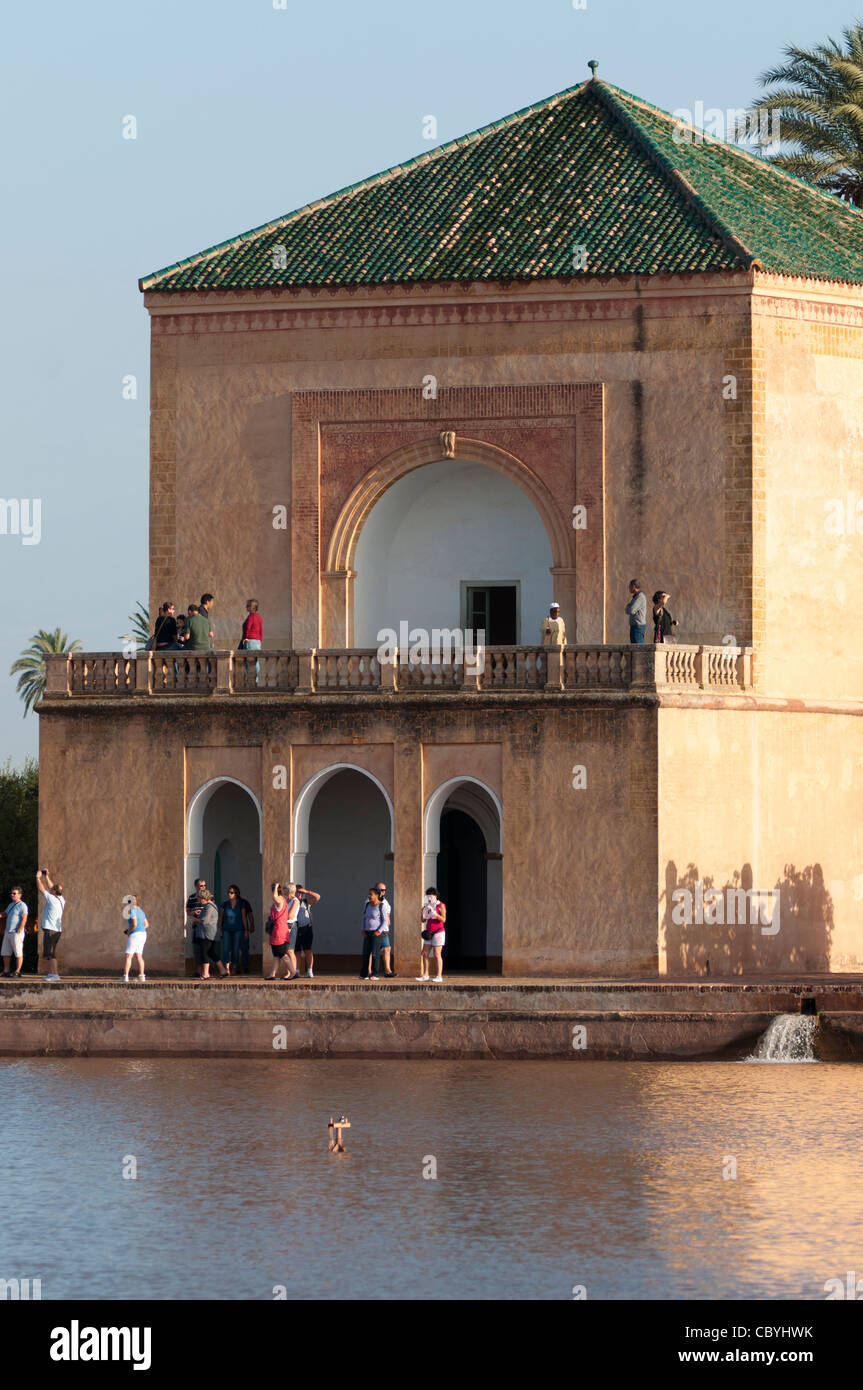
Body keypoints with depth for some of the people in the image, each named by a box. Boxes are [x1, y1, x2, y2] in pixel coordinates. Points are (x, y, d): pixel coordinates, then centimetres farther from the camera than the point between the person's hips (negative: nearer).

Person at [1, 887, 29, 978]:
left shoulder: (22, 905, -8)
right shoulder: (11, 905, 19)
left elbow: (24, 919, -15)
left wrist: (18, 931, -20)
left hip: (16, 933, -9)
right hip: (7, 933, 9)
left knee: (18, 953, -5)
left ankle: (17, 972, -3)